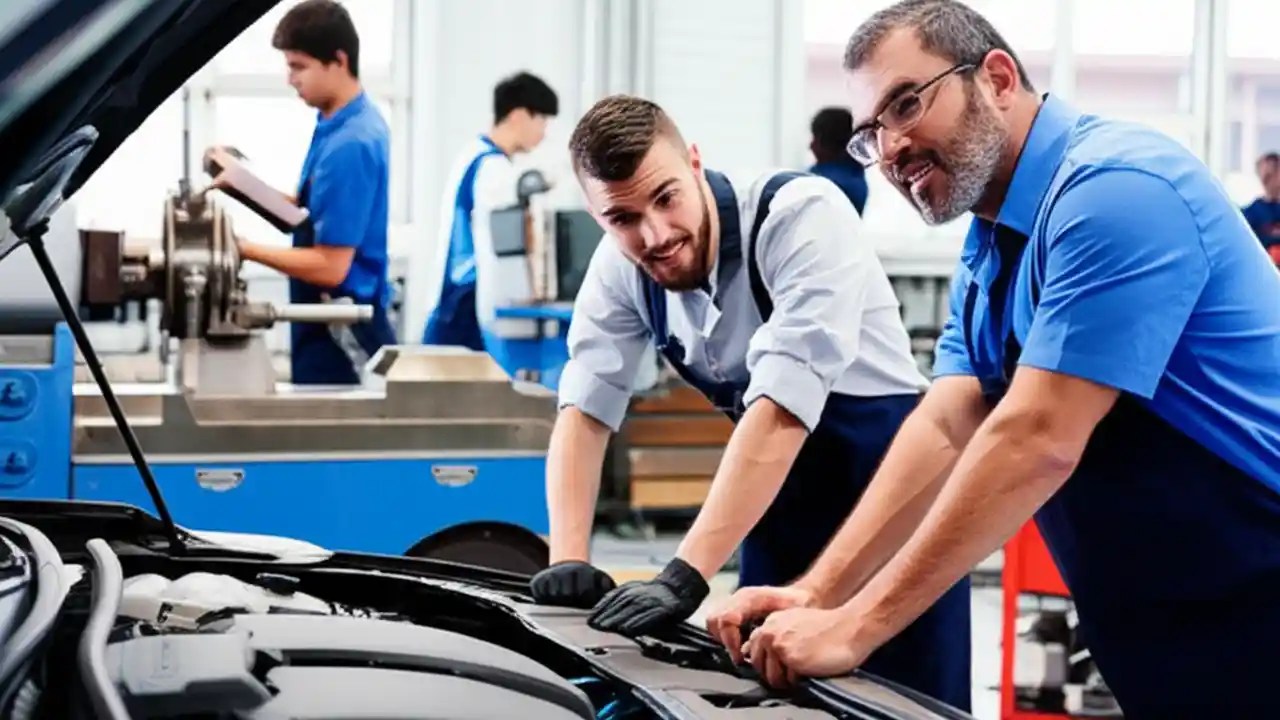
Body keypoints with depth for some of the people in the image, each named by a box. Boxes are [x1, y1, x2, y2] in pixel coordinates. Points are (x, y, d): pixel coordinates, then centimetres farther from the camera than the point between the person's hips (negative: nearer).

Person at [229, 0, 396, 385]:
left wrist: (244, 248, -16)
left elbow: (330, 266, -21)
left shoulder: (350, 144, -21)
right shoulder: (339, 125, 9)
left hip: (341, 338, -10)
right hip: (329, 328, 10)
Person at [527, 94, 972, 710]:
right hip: (779, 489, 6)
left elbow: (781, 410, -34)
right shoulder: (621, 265, -7)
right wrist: (568, 559, -23)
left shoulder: (803, 214, -26)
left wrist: (683, 577, -39)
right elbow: (584, 411, -6)